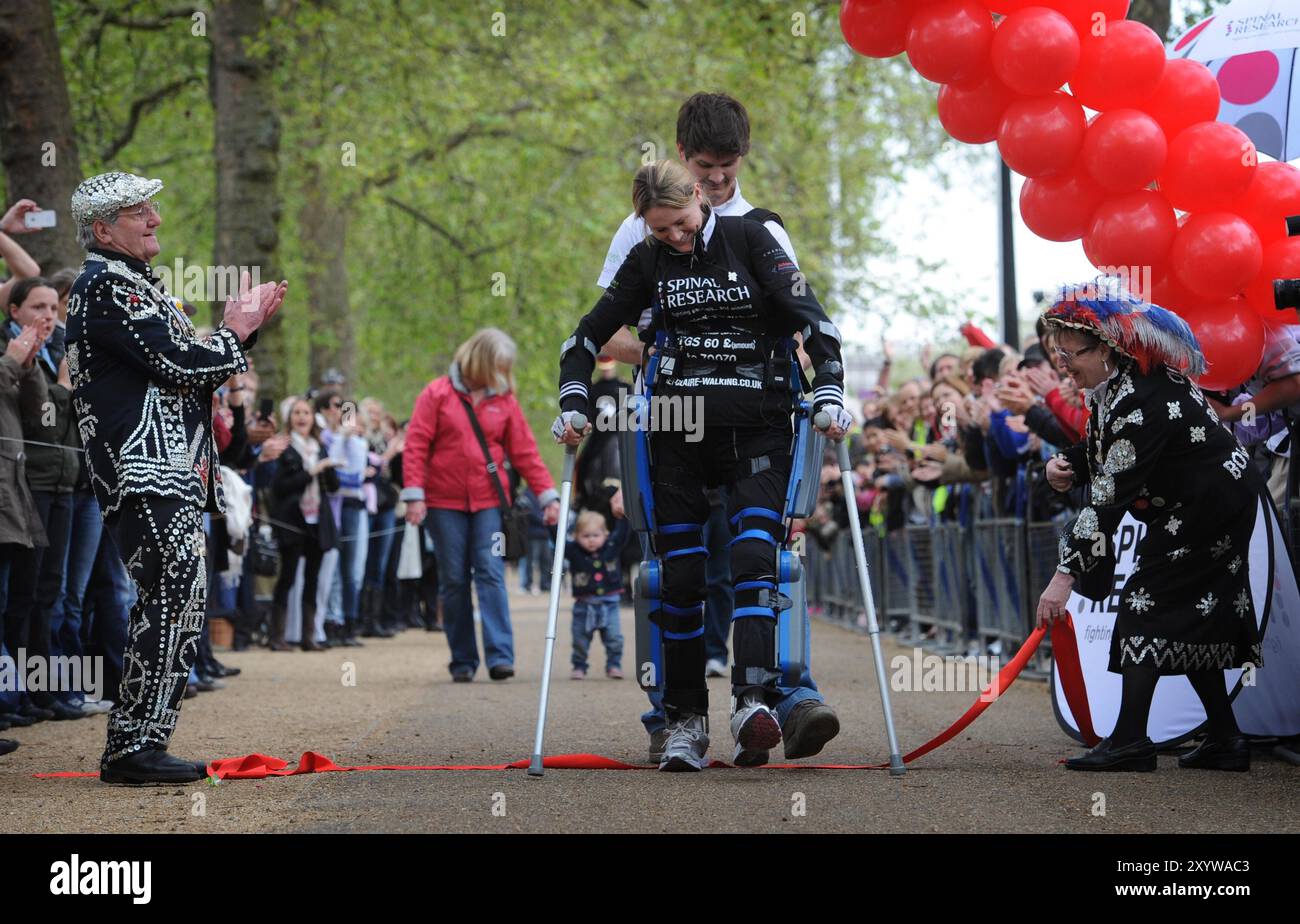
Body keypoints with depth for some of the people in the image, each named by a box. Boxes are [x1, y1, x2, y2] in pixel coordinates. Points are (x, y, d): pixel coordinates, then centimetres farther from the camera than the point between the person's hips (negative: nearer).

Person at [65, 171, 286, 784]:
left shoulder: (136, 284, 23)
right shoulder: (104, 287, -10)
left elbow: (185, 367, 25)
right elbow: (178, 363, -18)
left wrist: (241, 327, 13)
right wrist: (236, 331, -1)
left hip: (166, 474, 11)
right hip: (145, 475, -11)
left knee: (166, 604, 11)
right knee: (177, 597, -14)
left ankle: (134, 745, 16)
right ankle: (135, 748, -12)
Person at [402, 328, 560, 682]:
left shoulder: (504, 400, 7)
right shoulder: (437, 394, 1)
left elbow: (525, 452, 8)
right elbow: (416, 445, -2)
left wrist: (548, 494, 2)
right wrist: (414, 494, -10)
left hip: (489, 502, 1)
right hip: (445, 503, -1)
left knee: (491, 574, -11)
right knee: (453, 581, 2)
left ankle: (500, 656, -17)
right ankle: (463, 661, 9)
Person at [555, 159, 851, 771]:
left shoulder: (751, 240, 1)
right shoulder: (647, 262, 7)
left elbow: (812, 319, -2)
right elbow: (586, 338, 14)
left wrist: (828, 393, -13)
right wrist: (572, 405, 0)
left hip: (758, 428, -2)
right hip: (679, 432, 2)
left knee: (755, 556, -18)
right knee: (680, 575, 0)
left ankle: (753, 703, -29)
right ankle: (685, 721, 8)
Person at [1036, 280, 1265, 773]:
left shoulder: (1140, 401, -30)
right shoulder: (1114, 384, 0)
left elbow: (1110, 495, -32)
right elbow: (1104, 449, 16)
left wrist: (1066, 574, -32)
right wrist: (1068, 463, -9)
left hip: (1209, 505, -10)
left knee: (1149, 603, -12)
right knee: (1195, 615, 11)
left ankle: (1130, 740, -15)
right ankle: (1225, 740, 15)